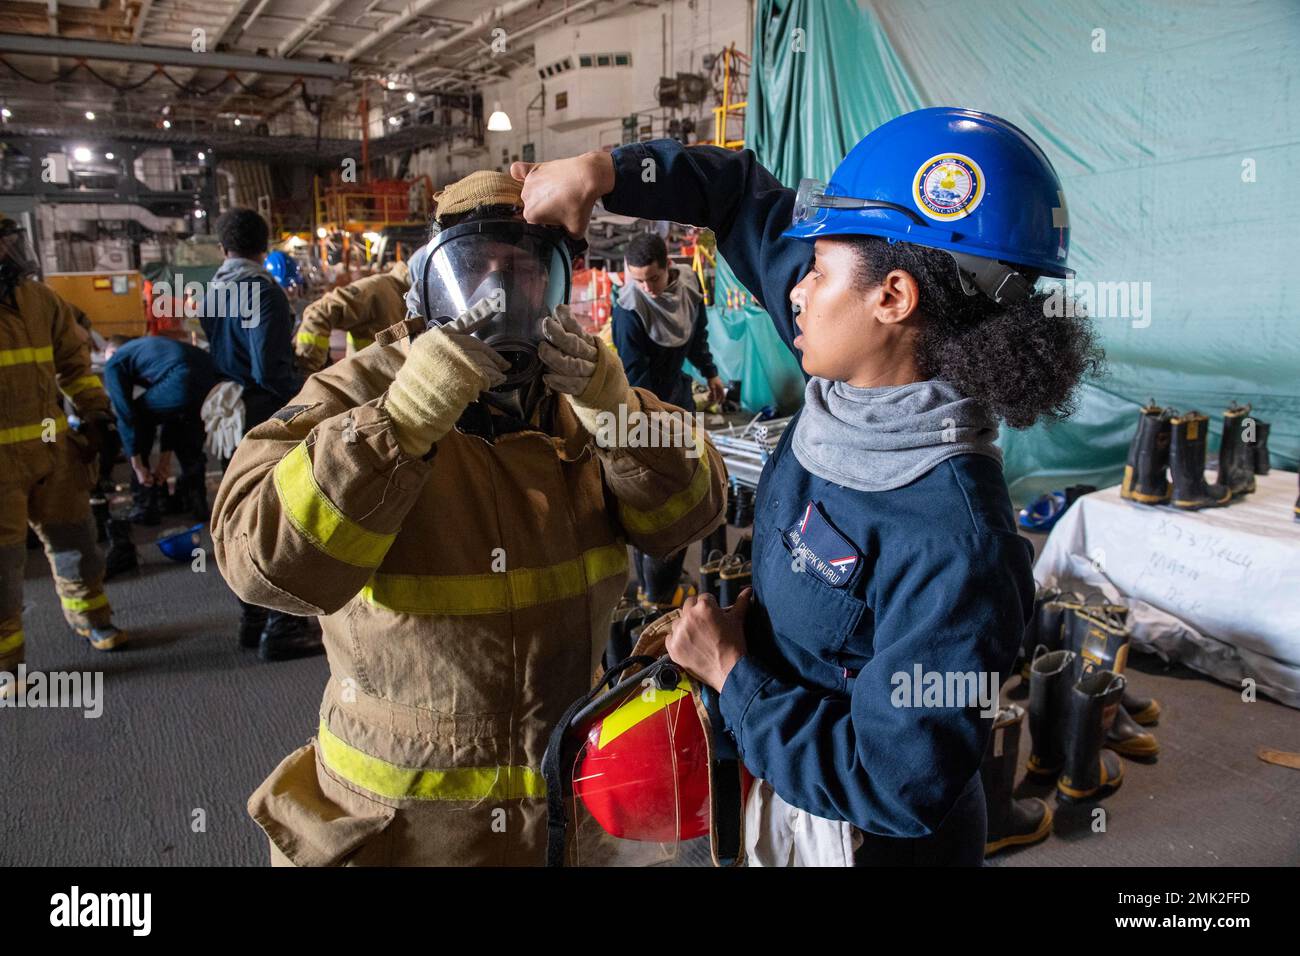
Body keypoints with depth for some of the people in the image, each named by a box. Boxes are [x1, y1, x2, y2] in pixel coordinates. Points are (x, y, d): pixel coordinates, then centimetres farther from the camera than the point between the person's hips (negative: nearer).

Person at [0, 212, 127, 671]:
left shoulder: (38, 299, 5)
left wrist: (95, 408, 11)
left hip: (52, 447, 5)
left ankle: (89, 615, 38)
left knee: (72, 535, 18)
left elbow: (73, 357, 16)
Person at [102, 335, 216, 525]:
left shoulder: (114, 361, 21)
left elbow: (126, 415, 12)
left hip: (184, 381, -6)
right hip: (214, 378, 6)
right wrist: (165, 459, 39)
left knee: (134, 419, 20)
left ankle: (144, 507, 22)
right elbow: (172, 411, 39)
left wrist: (138, 466, 18)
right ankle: (195, 499, 36)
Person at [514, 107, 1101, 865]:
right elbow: (751, 199, -4)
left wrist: (731, 672, -23)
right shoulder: (856, 382, -14)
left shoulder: (952, 545, -36)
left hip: (867, 838, -6)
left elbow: (892, 788, -31)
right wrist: (600, 172, -8)